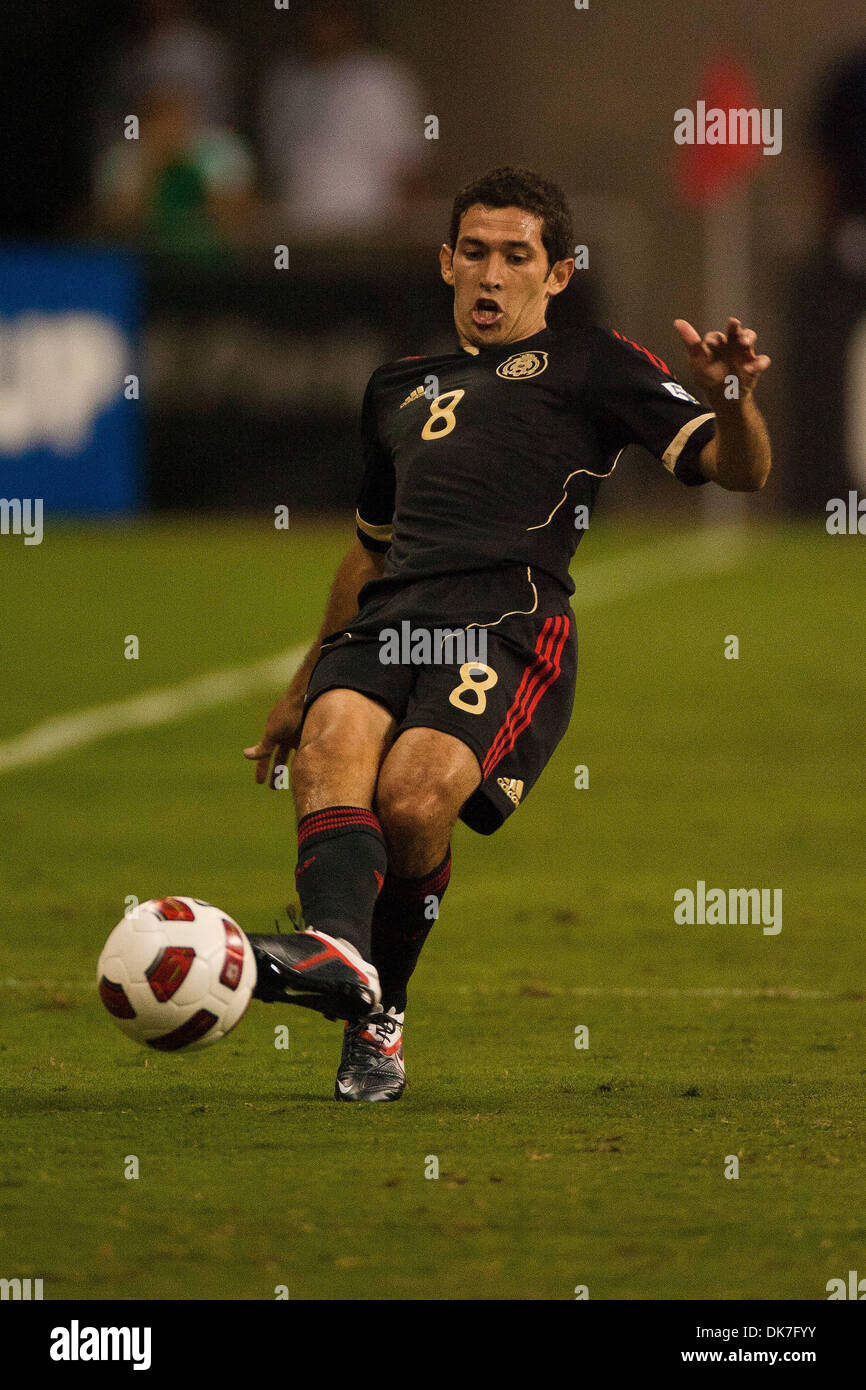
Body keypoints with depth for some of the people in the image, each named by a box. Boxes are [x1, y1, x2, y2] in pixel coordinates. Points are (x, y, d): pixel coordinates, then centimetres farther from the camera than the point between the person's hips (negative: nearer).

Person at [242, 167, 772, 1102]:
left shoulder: (592, 366, 17)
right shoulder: (398, 390, 34)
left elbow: (739, 471, 7)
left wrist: (732, 400, -16)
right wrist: (299, 689, 43)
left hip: (509, 615, -4)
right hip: (388, 619, 5)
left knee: (414, 796, -30)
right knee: (330, 743, -30)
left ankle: (379, 1012, -12)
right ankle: (339, 948, -53)